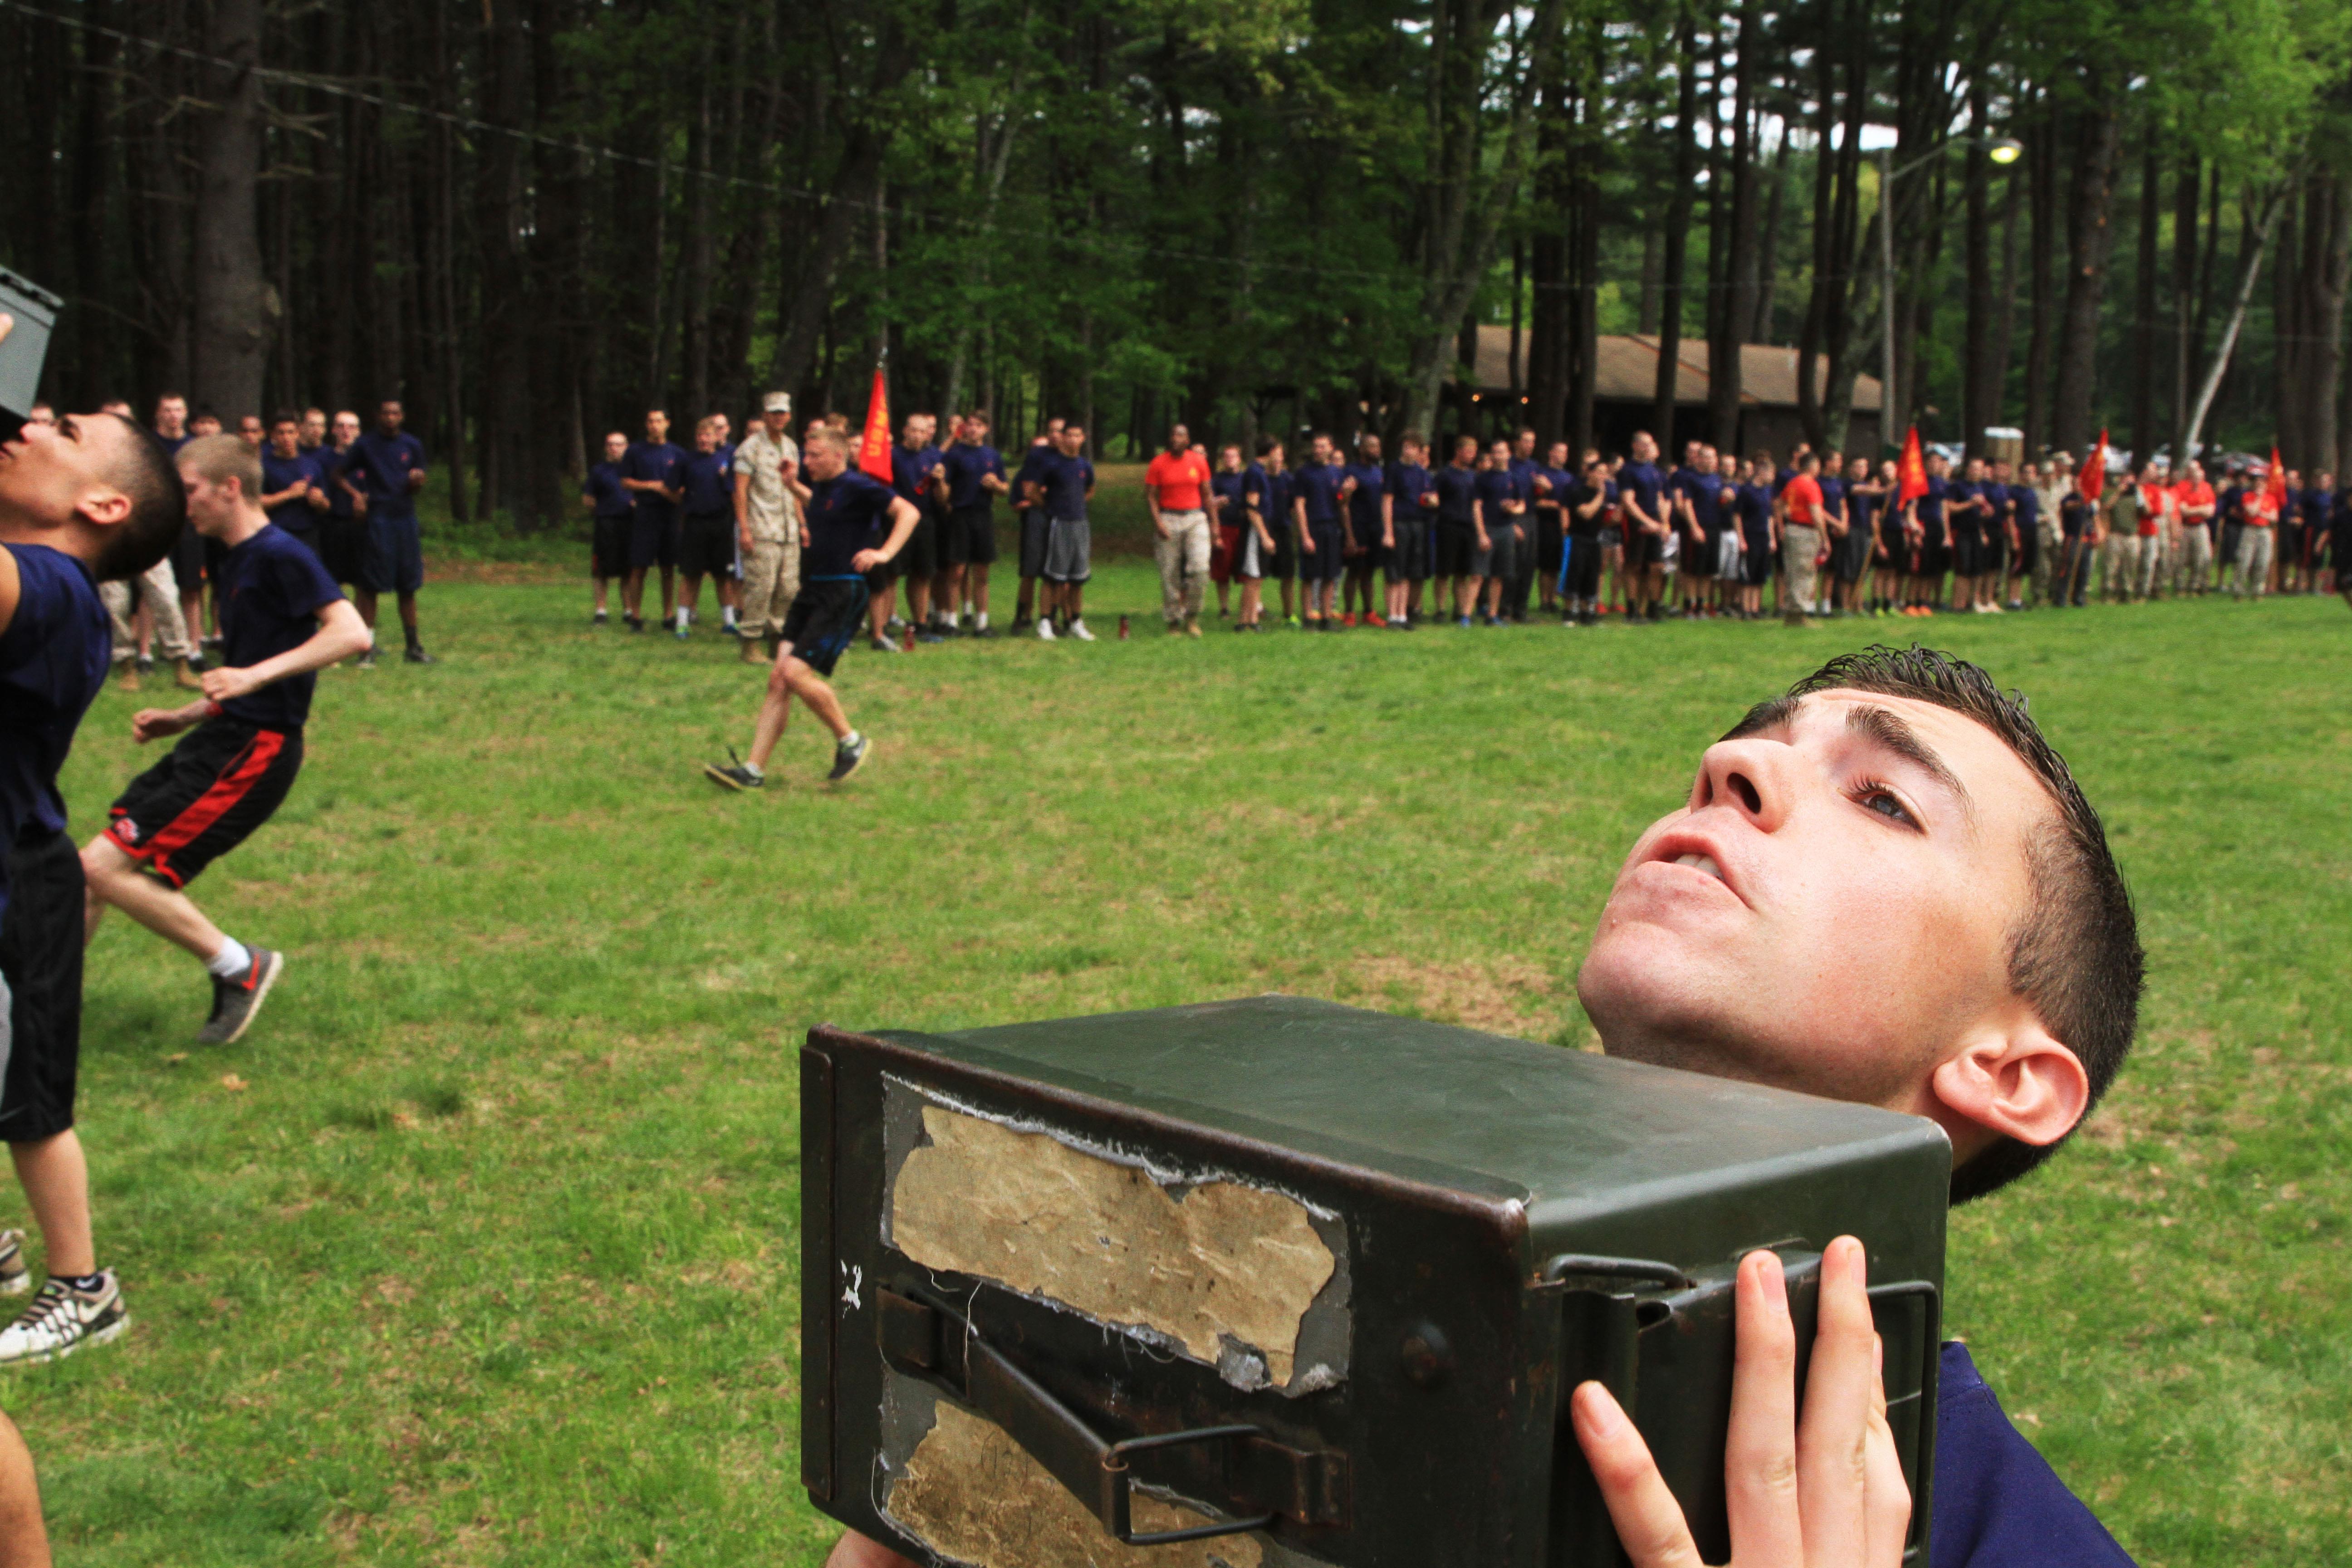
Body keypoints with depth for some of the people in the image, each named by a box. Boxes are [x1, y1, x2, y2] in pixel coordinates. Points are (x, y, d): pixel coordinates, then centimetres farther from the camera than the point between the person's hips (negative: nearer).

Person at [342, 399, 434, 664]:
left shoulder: (412, 445, 10)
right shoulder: (366, 445, 1)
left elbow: (418, 486, 13)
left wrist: (417, 480, -10)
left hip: (406, 518, 3)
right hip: (377, 520, -3)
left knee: (408, 586, 7)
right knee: (370, 585, -4)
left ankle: (413, 647, 15)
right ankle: (368, 649, 0)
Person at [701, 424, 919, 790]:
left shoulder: (857, 487, -10)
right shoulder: (821, 488, 16)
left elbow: (909, 512, -16)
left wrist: (885, 553, -25)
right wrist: (793, 485, 24)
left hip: (843, 594, -9)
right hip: (812, 591, 9)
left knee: (796, 672, -18)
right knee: (779, 678, 1)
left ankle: (850, 741, 1)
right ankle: (753, 769, 1)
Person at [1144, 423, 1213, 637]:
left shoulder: (1199, 461, 6)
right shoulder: (1158, 464, 1)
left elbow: (1206, 493, 12)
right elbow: (1150, 495, 0)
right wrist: (1158, 522, -12)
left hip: (1195, 519, 1)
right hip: (1168, 520, -1)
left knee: (1200, 567, -15)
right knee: (1170, 573, -1)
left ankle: (1191, 615, 1)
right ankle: (1173, 621, 10)